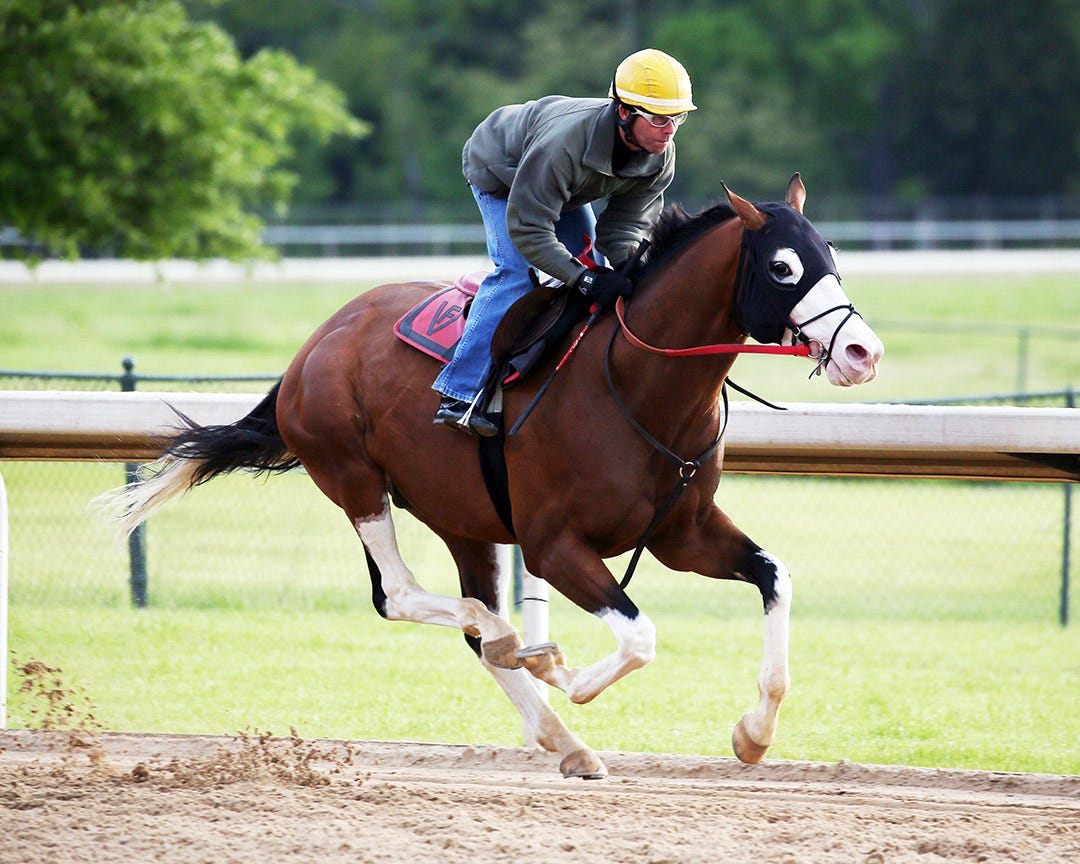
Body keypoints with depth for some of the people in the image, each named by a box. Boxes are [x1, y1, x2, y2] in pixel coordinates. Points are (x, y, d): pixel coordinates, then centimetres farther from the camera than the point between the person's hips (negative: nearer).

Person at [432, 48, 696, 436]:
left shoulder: (661, 158, -26)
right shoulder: (563, 142, -47)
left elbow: (625, 226, -17)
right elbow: (526, 230, -42)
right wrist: (585, 279, -48)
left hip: (568, 189, 7)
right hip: (499, 172, -7)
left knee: (595, 275, 0)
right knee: (515, 271, -23)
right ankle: (461, 396, -26)